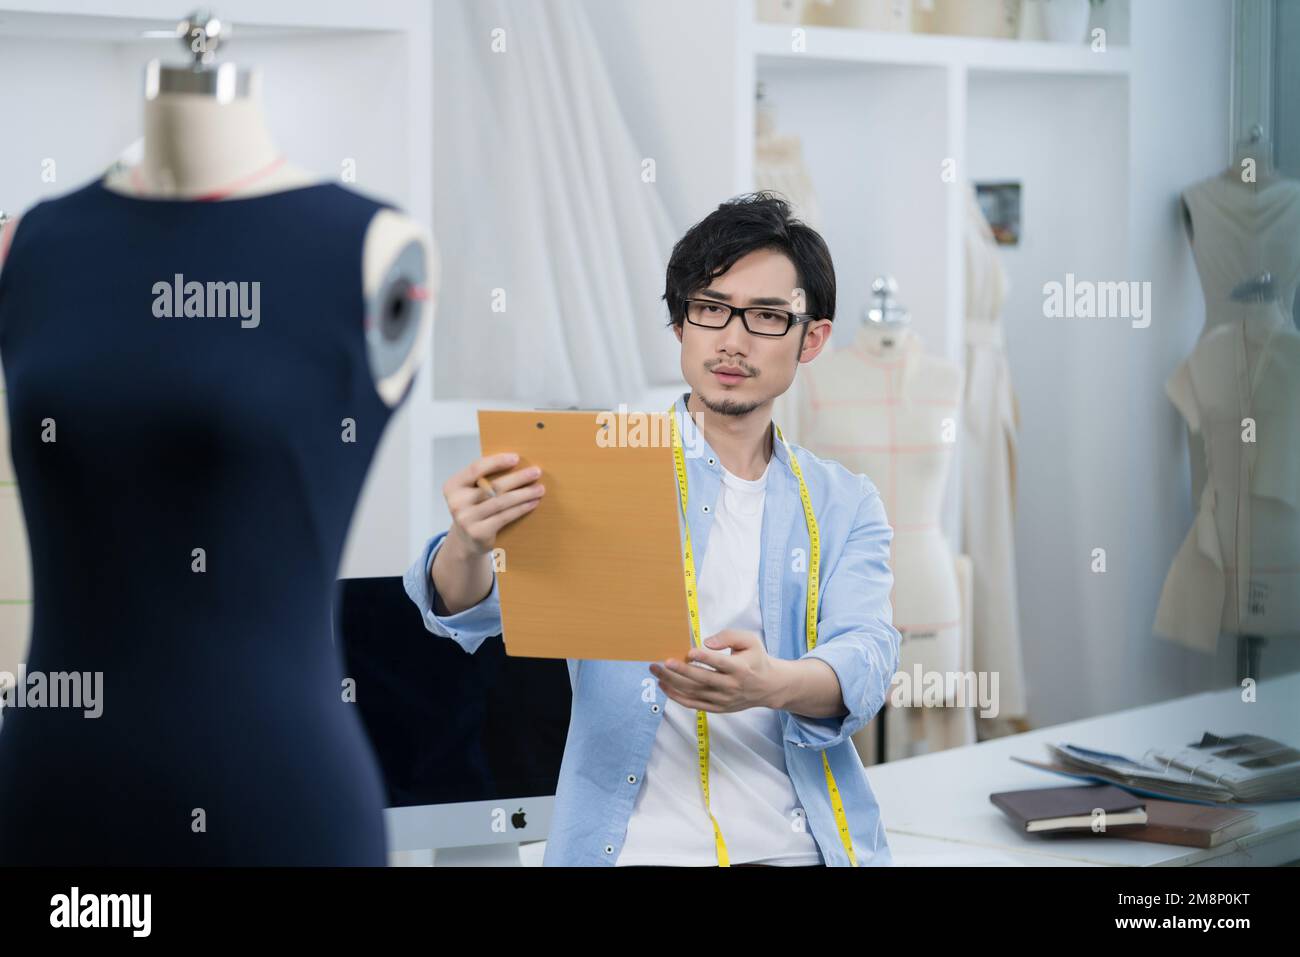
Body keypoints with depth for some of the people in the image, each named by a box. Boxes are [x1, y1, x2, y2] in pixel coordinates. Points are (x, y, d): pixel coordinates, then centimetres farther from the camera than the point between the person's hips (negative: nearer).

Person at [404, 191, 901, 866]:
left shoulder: (846, 507, 13)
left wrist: (775, 685, -26)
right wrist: (470, 545, -29)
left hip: (800, 847, 2)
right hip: (635, 845, -1)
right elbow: (468, 610, -5)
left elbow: (865, 657, -3)